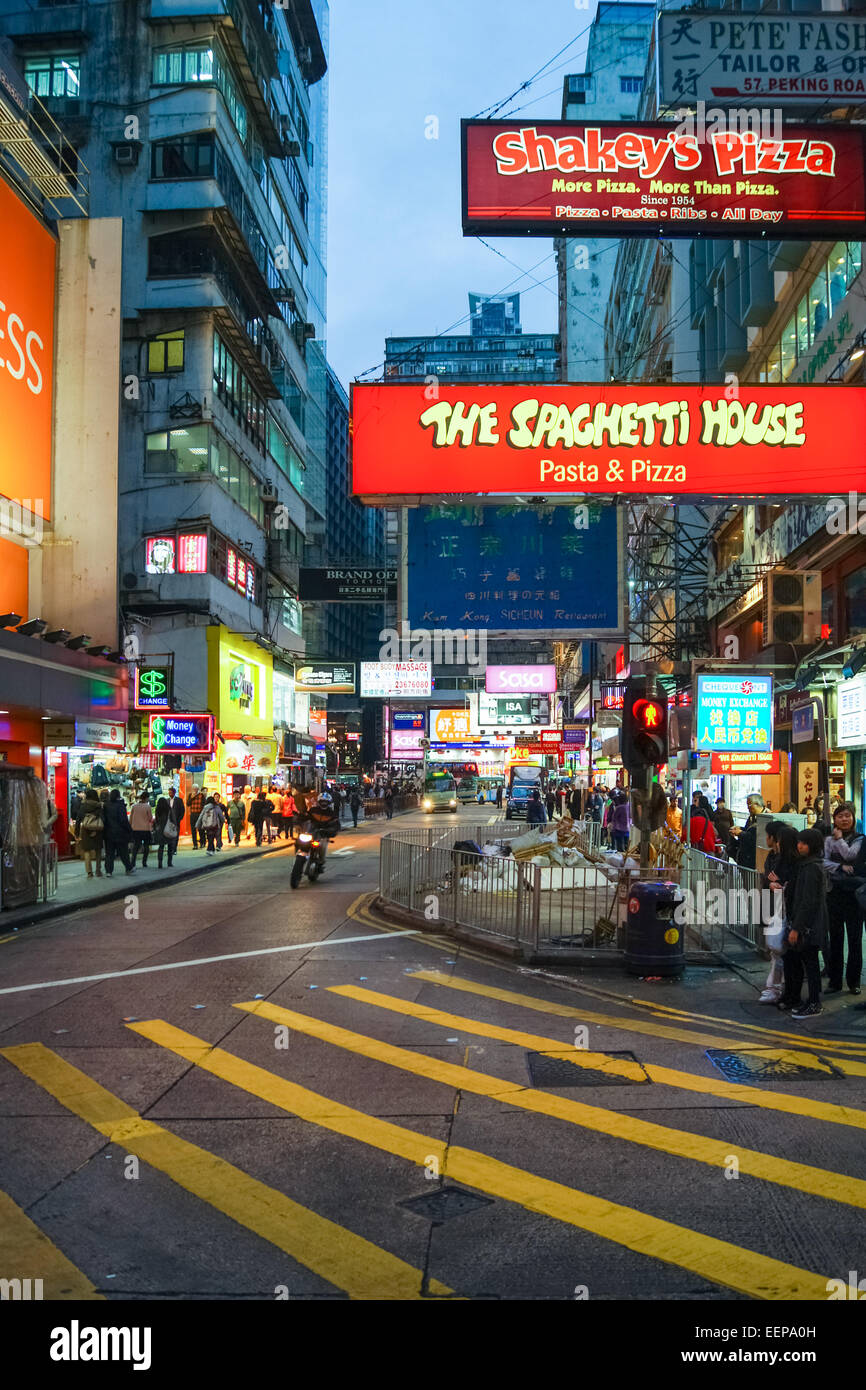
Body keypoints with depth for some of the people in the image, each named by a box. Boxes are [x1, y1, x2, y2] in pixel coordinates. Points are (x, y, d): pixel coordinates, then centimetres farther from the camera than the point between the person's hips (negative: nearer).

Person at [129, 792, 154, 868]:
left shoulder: (134, 806, 2)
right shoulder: (147, 806, -8)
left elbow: (130, 818, 7)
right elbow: (150, 818, -2)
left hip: (135, 829, 3)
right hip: (145, 829, -3)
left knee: (135, 846, 4)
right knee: (146, 846, 12)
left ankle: (133, 864, -10)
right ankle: (144, 864, 12)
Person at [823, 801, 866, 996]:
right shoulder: (829, 840, 9)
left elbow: (849, 855, -15)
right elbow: (823, 861, -3)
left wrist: (839, 838, -3)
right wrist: (840, 867, -16)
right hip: (834, 892, 2)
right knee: (835, 937, 6)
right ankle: (834, 981, 12)